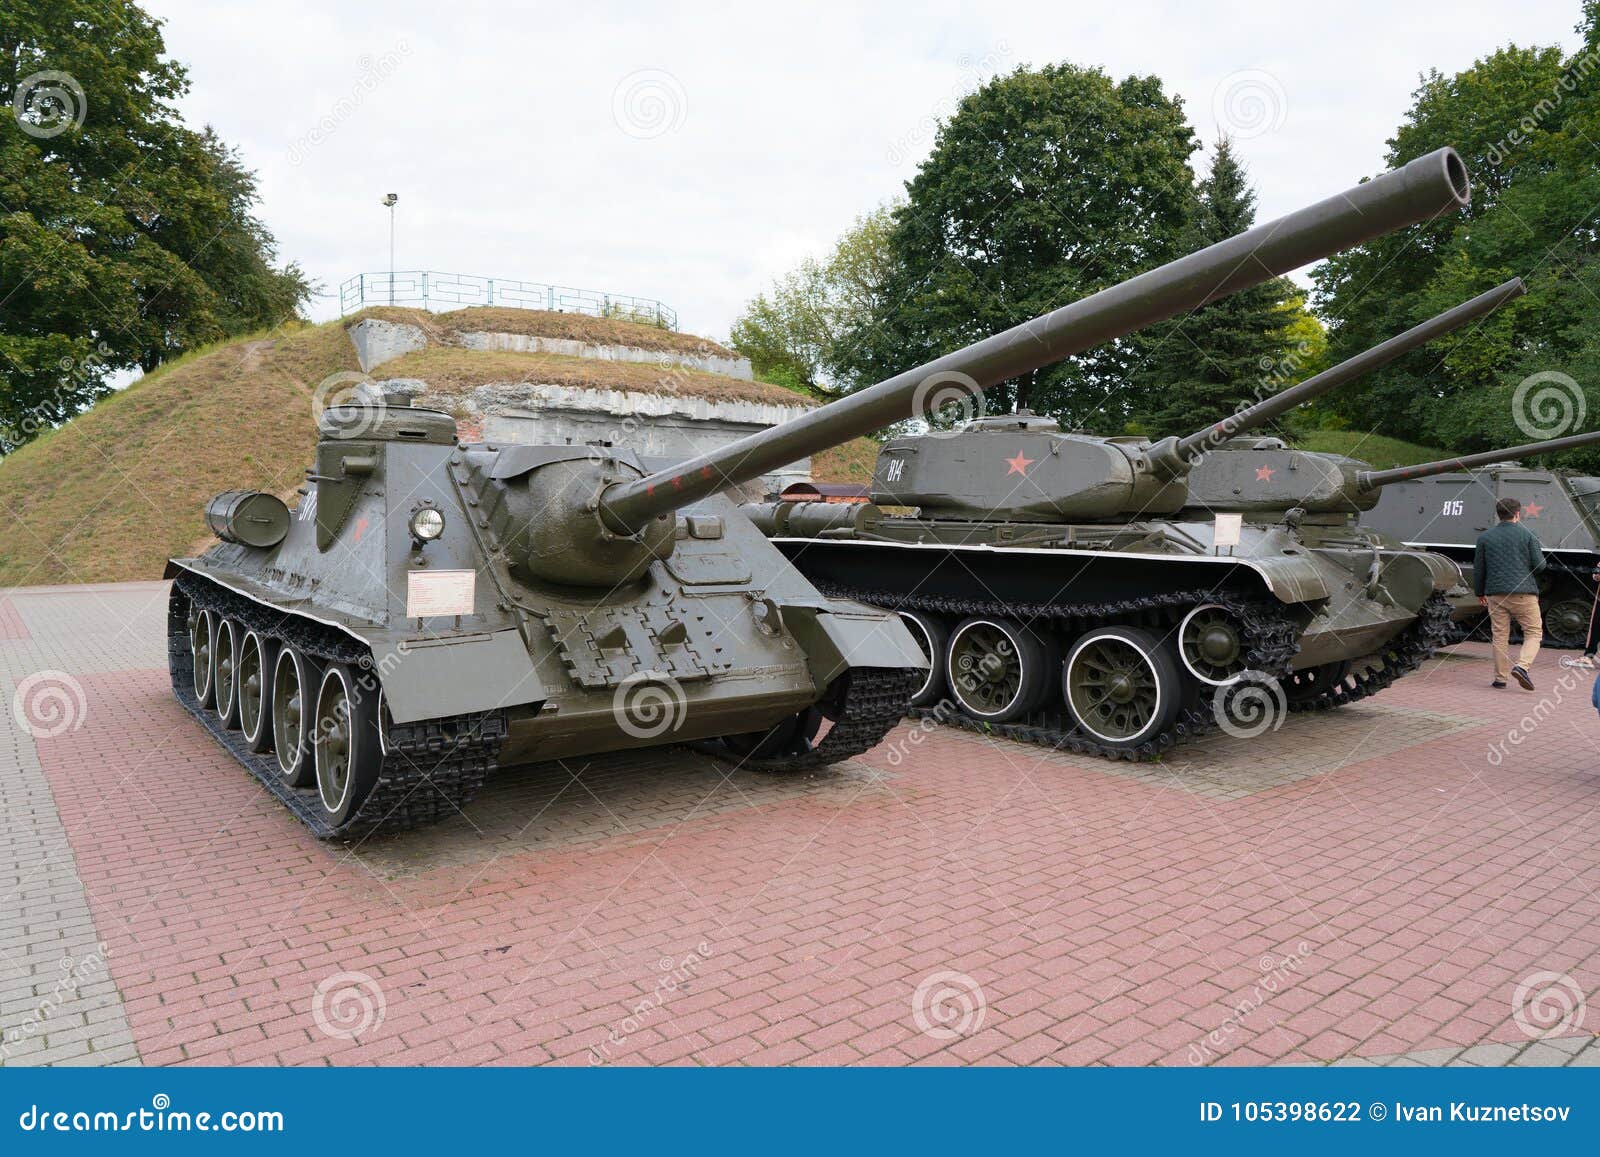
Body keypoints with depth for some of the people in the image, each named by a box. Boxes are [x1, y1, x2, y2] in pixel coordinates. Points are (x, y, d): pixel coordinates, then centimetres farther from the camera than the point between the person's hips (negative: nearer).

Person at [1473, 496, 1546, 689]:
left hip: (1496, 594, 2)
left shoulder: (1485, 537, 5)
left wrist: (1479, 592, 18)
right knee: (1534, 632, 7)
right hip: (1523, 593, -2)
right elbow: (1539, 565, -3)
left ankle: (1500, 678, 9)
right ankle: (1522, 666, -14)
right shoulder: (1526, 534, -1)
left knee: (1500, 636, 7)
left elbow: (1478, 569, 8)